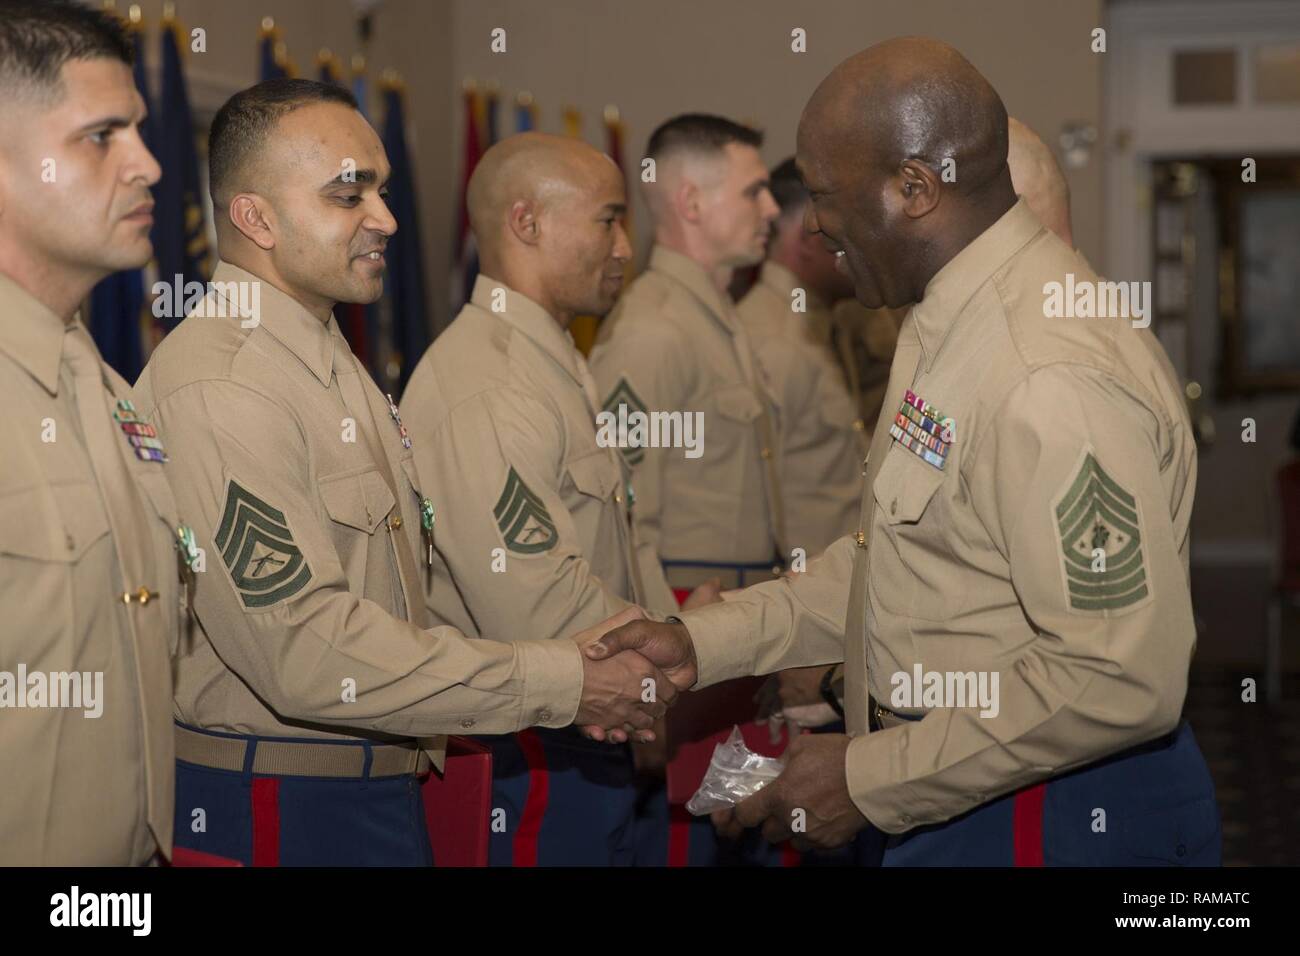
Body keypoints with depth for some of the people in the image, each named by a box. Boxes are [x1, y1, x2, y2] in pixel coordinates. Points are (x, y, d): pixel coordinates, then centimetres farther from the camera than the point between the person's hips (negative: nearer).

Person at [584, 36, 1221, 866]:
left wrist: (871, 779, -20)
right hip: (956, 801, 9)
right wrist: (704, 643, 7)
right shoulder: (951, 328, 8)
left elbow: (1120, 678, -27)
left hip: (1050, 819, -9)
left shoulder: (1056, 376, -25)